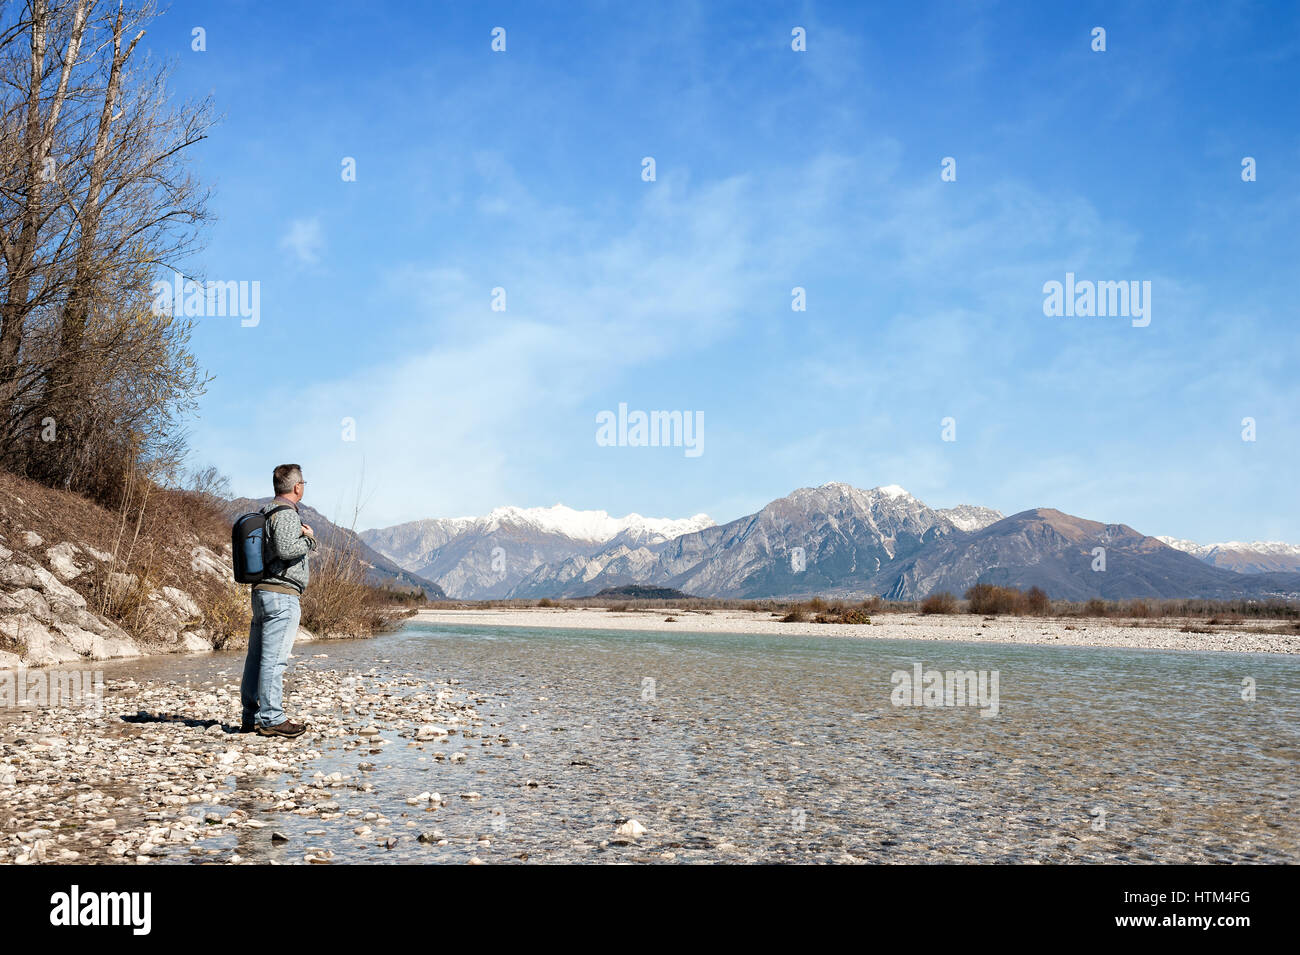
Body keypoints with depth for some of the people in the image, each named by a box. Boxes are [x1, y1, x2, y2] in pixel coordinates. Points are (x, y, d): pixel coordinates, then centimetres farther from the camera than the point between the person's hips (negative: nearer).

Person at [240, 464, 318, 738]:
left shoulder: (265, 513, 19)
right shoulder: (286, 514, -11)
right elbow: (285, 549, -23)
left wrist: (302, 536, 13)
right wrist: (309, 539, -6)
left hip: (261, 592, 10)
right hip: (281, 594, -10)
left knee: (256, 657, 10)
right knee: (274, 658, -8)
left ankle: (252, 718, 15)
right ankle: (271, 719, -5)